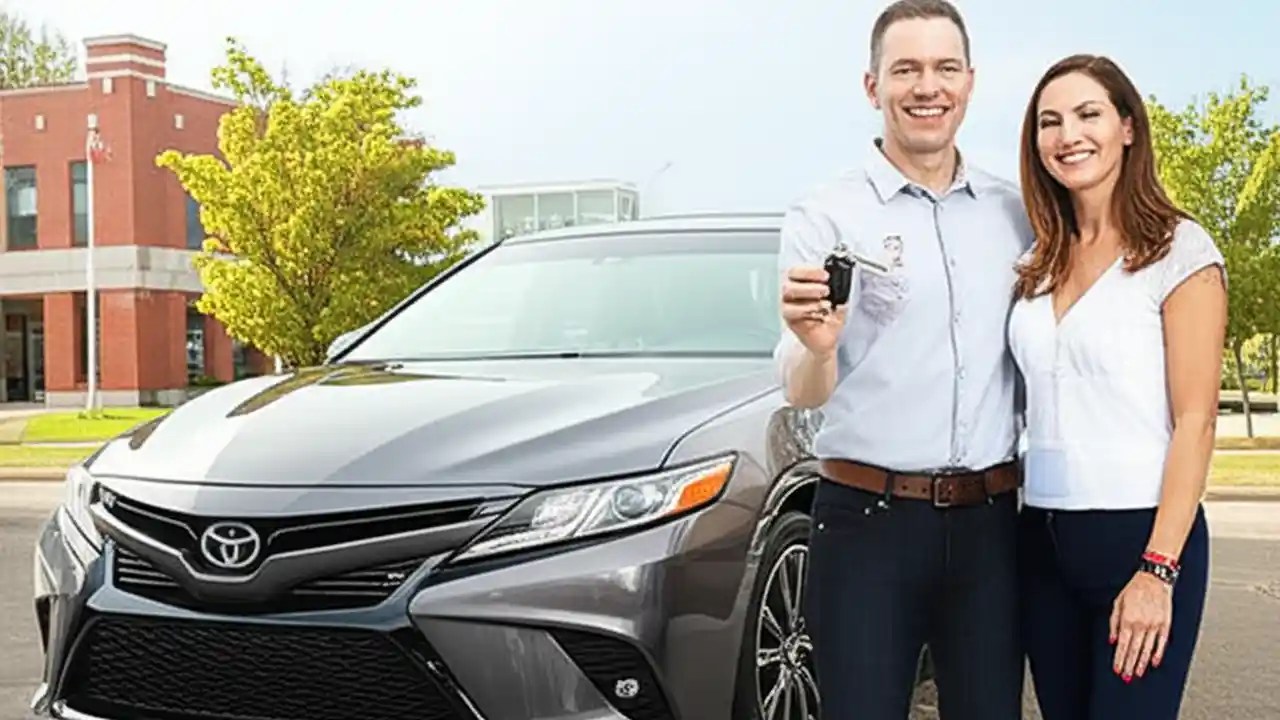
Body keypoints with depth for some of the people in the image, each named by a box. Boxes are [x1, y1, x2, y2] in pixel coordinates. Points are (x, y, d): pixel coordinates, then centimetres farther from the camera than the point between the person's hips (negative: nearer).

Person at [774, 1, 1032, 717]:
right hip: (868, 521, -3)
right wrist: (816, 348, -33)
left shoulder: (1016, 213, 8)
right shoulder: (825, 214, -4)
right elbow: (803, 394, -10)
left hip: (989, 522, 4)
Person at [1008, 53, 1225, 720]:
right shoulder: (1038, 264, 11)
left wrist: (1158, 570, -16)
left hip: (1140, 534, -5)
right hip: (1042, 538, 6)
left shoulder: (1179, 249, -6)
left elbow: (1194, 422, -10)